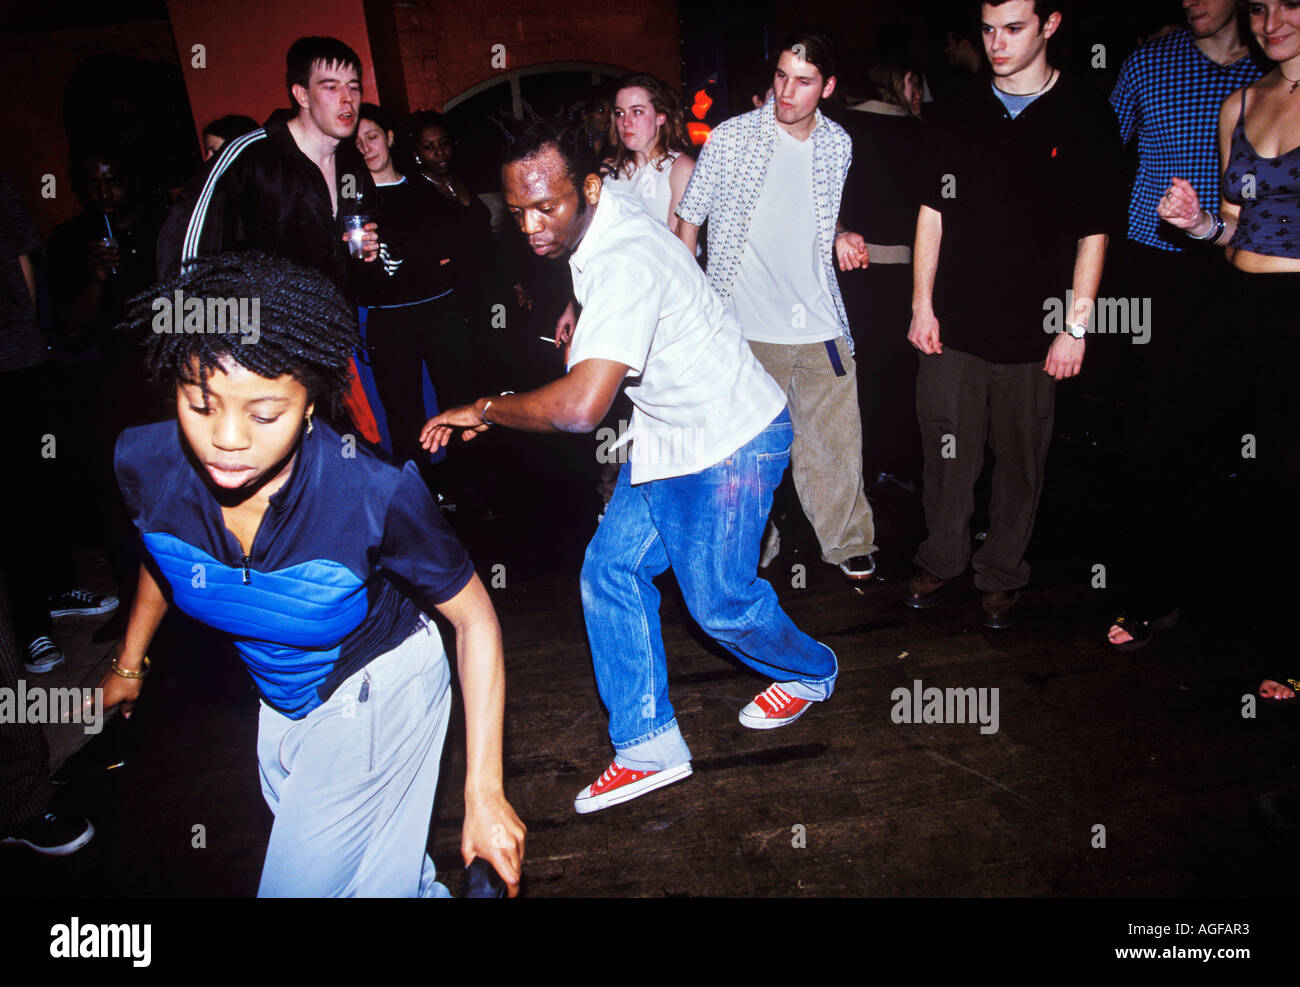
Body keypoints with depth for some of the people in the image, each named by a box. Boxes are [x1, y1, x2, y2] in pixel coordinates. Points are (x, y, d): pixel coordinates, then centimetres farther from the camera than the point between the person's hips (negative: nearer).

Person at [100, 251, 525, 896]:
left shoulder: (375, 497, -36)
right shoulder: (144, 464, -22)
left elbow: (474, 617, -23)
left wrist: (484, 794, -24)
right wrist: (129, 663, 20)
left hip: (378, 695, -5)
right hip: (281, 699, 5)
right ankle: (427, 888, 54)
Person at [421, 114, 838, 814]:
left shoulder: (626, 262, -33)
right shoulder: (593, 217, -1)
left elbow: (579, 408, -43)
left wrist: (484, 409, -29)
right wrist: (580, 317, 24)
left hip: (732, 438, -9)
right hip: (666, 433, 9)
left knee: (718, 601, 0)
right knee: (611, 571, 3)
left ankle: (809, 672, 33)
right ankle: (648, 745, 13)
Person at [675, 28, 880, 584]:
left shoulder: (838, 146, 8)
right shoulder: (730, 138, -3)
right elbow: (688, 220, 4)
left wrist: (841, 240, 0)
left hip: (819, 325, 3)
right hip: (743, 327, -3)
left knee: (836, 442, 9)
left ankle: (847, 545, 29)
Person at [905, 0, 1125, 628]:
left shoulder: (1086, 120, 1)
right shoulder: (961, 118, 9)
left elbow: (1094, 234, 1)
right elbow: (932, 214, 10)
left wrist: (1075, 327, -4)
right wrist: (922, 306, 4)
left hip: (1032, 335, -1)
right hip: (953, 328, 2)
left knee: (1020, 464, 7)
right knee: (947, 455, 6)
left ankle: (1001, 577, 24)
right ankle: (940, 563, 25)